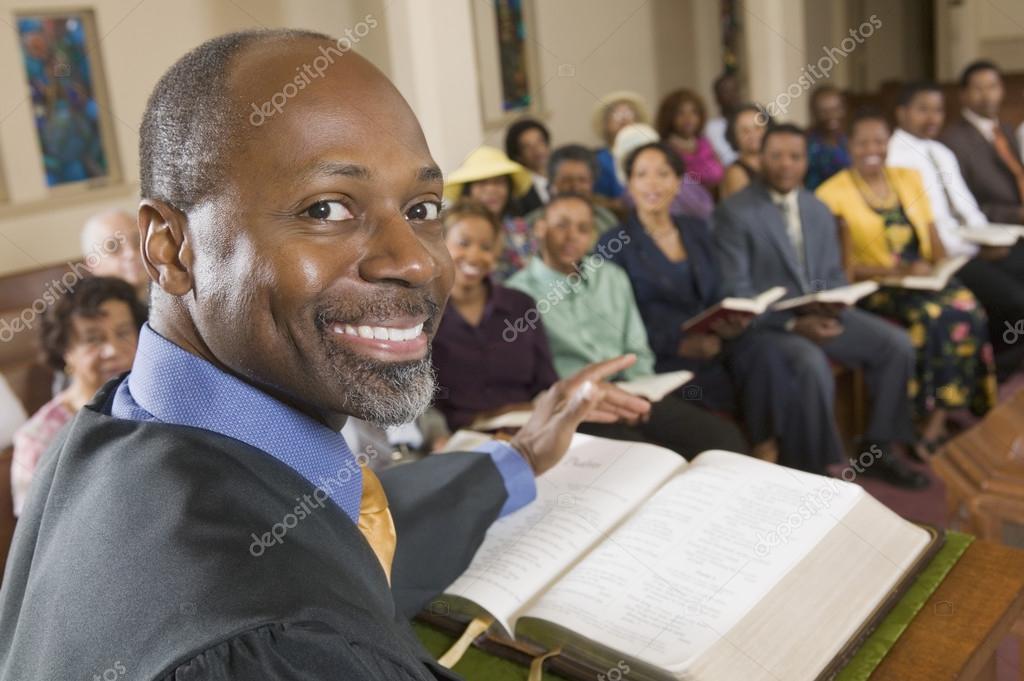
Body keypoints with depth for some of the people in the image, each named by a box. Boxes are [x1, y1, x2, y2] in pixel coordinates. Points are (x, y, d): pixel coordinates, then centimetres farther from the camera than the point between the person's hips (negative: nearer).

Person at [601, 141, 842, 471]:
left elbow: (716, 297, 16)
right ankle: (763, 451, -9)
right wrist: (681, 342, -20)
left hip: (711, 341, 5)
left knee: (763, 352, -27)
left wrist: (730, 321, -8)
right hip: (662, 356, -5)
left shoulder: (698, 229, 17)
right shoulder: (614, 245, -1)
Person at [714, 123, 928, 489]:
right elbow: (735, 291, -14)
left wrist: (831, 311, -8)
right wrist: (793, 323, -23)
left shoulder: (819, 210, 14)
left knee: (897, 344, -9)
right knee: (813, 364, -34)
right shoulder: (734, 212, -8)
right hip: (767, 322, -7)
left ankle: (879, 448, 5)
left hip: (821, 315, 7)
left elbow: (834, 275, 16)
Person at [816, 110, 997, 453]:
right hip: (876, 288, -5)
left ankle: (937, 422, -21)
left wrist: (940, 264, -5)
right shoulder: (834, 192, -1)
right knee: (933, 317, -32)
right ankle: (931, 415, -19)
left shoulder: (909, 178, 16)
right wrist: (895, 270, -17)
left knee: (968, 311, -26)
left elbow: (932, 235, 17)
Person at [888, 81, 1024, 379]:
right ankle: (993, 368, 5)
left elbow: (965, 204, 18)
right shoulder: (894, 156, -7)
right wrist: (973, 249, -15)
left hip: (974, 245, 9)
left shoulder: (943, 153, 21)